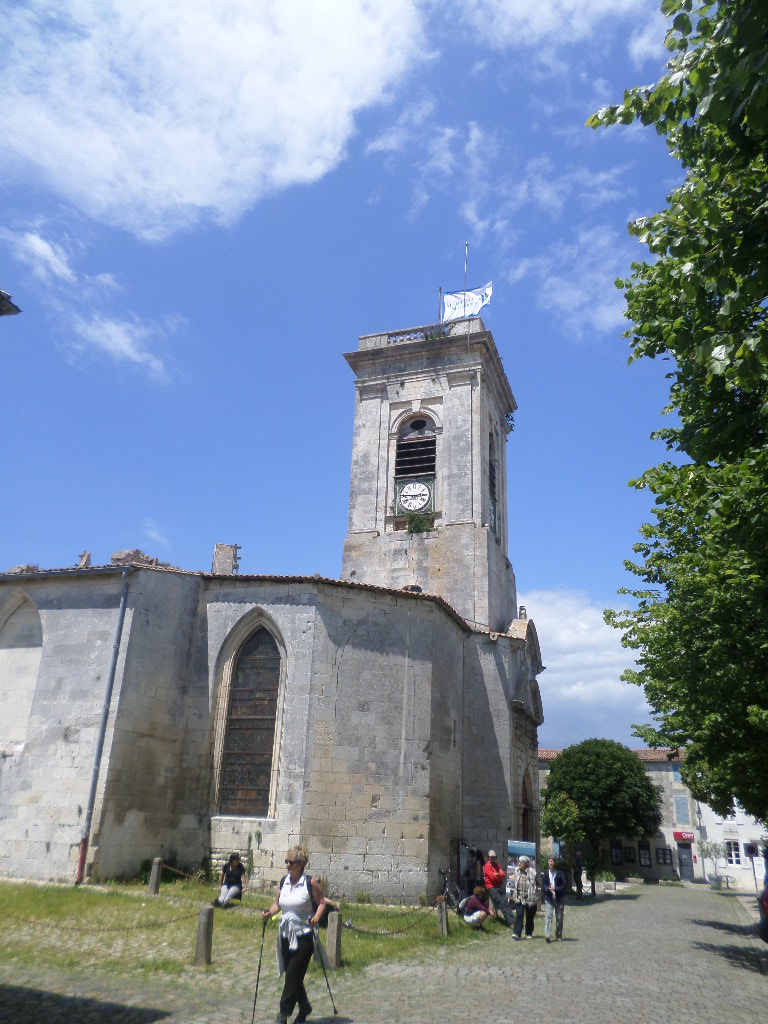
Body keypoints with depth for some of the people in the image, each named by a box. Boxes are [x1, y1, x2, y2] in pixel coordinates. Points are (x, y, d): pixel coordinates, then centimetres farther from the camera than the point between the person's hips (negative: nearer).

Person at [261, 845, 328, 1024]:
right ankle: (304, 1008, 33)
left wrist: (315, 919, -21)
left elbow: (321, 902, -5)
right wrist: (269, 913, -6)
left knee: (293, 975, -7)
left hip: (304, 935, -6)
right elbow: (277, 904, 12)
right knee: (292, 974, 13)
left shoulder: (310, 883, -11)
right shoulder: (283, 881, 5)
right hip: (286, 934, 6)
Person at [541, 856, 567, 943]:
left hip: (559, 899, 0)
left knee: (559, 918, 7)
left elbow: (564, 886, -5)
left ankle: (558, 936, 21)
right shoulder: (545, 873, 3)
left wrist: (554, 889, -17)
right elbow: (543, 886, 1)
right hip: (549, 898, 0)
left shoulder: (560, 873, -2)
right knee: (548, 917, -13)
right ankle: (547, 935, -20)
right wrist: (548, 889, -19)